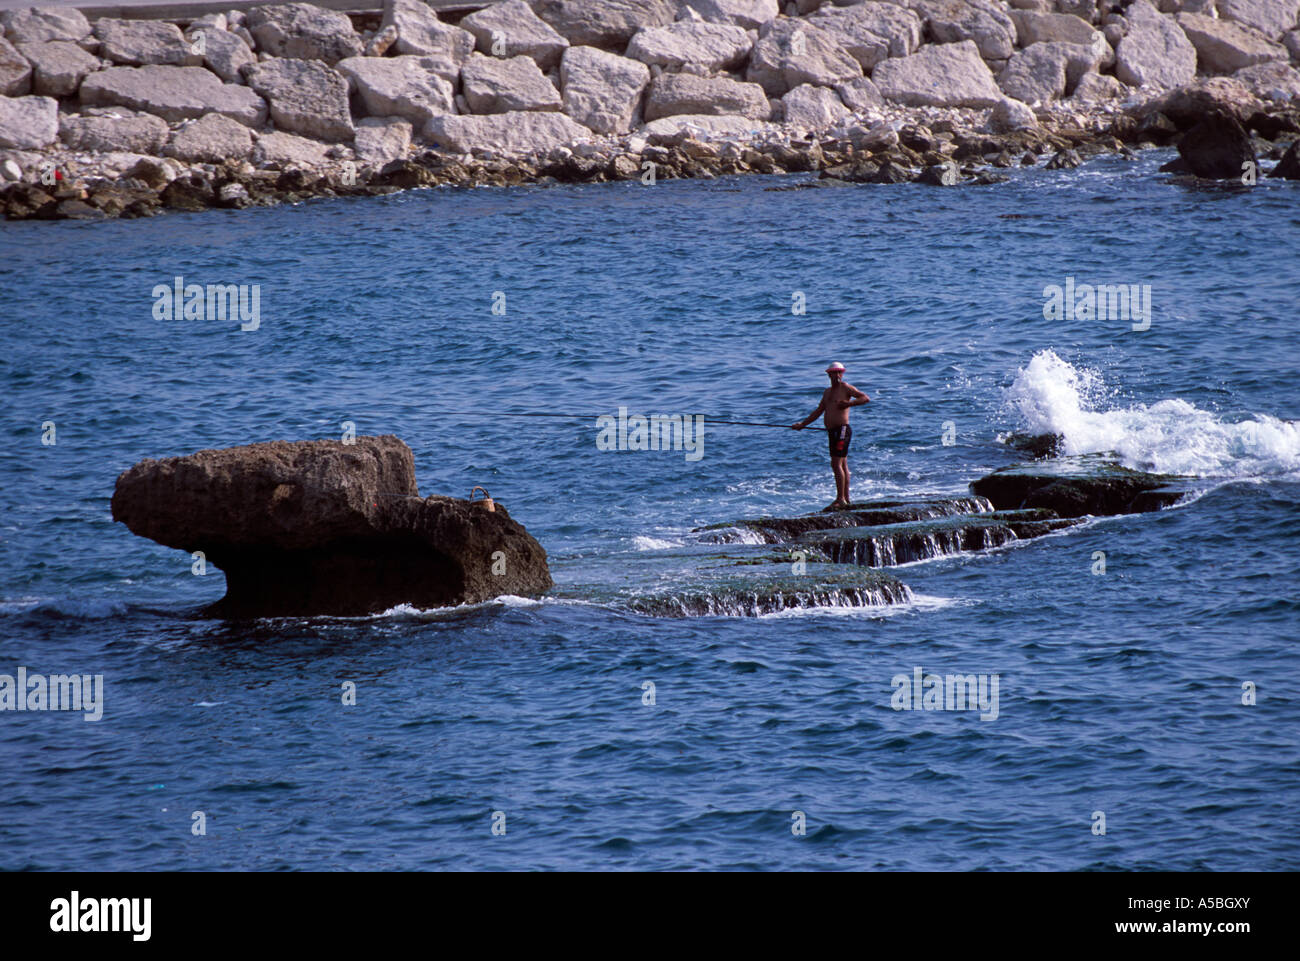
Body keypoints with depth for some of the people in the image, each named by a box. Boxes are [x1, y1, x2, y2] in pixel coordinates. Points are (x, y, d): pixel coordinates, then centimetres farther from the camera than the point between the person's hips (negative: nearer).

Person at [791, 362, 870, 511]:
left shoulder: (846, 388, -4)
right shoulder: (827, 392, 20)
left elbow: (865, 398, -12)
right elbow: (818, 411, 26)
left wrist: (848, 403, -21)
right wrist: (802, 424, 22)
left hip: (842, 430, -8)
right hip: (832, 431, 8)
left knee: (836, 464, -14)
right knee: (842, 465, 11)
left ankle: (840, 499, -15)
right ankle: (845, 499, 14)